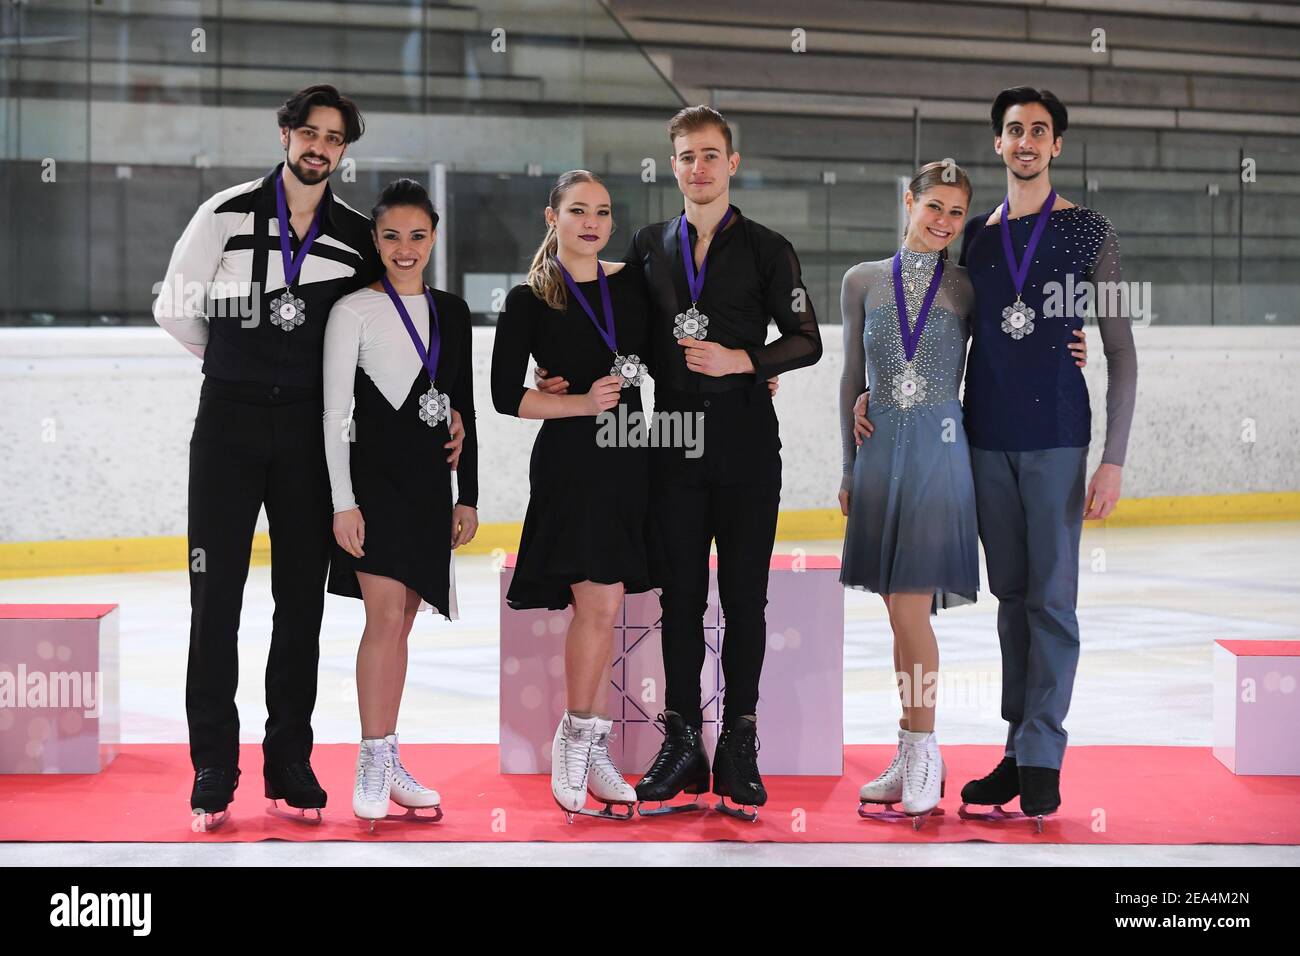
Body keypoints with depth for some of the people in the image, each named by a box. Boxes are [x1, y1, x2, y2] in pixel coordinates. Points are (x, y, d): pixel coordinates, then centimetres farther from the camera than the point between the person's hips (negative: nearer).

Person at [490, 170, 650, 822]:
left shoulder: (632, 284, 9)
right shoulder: (528, 301, -2)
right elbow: (506, 396, -5)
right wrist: (583, 403, -15)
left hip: (628, 460, 4)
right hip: (570, 464, -4)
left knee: (598, 608, 7)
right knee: (599, 603, -12)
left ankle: (590, 751, 12)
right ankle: (577, 741, 3)